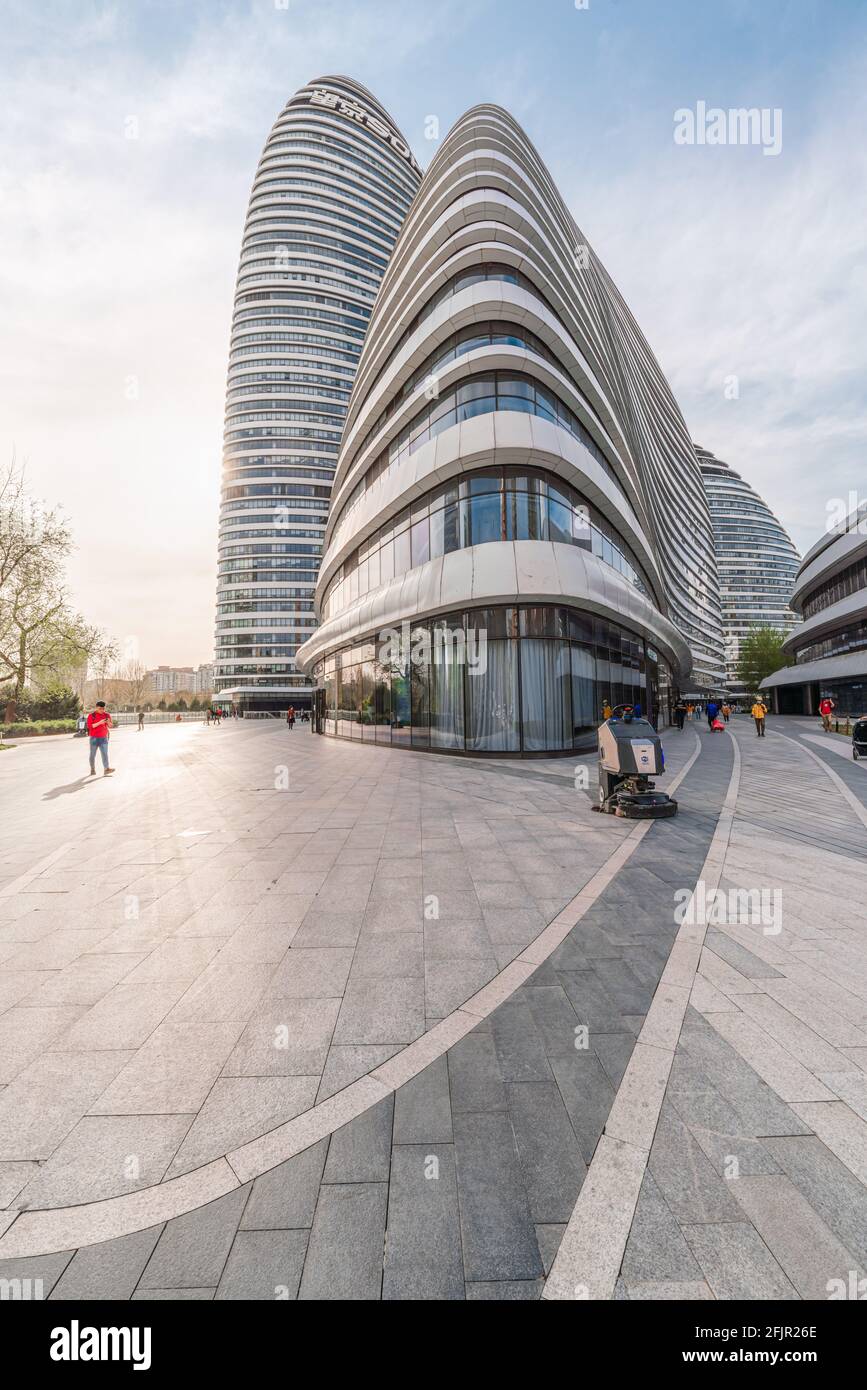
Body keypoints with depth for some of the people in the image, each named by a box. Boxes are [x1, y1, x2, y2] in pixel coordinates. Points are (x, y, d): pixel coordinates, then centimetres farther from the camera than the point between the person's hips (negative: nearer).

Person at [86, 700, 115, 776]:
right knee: (93, 755, 9)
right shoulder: (91, 715, -3)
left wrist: (108, 722, -13)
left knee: (105, 754, -9)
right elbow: (89, 726, -12)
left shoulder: (107, 715, 6)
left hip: (104, 738, 2)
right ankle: (92, 769, 24)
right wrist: (99, 723, -24)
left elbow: (110, 726, 10)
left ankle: (106, 769, -18)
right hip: (94, 738, -2)